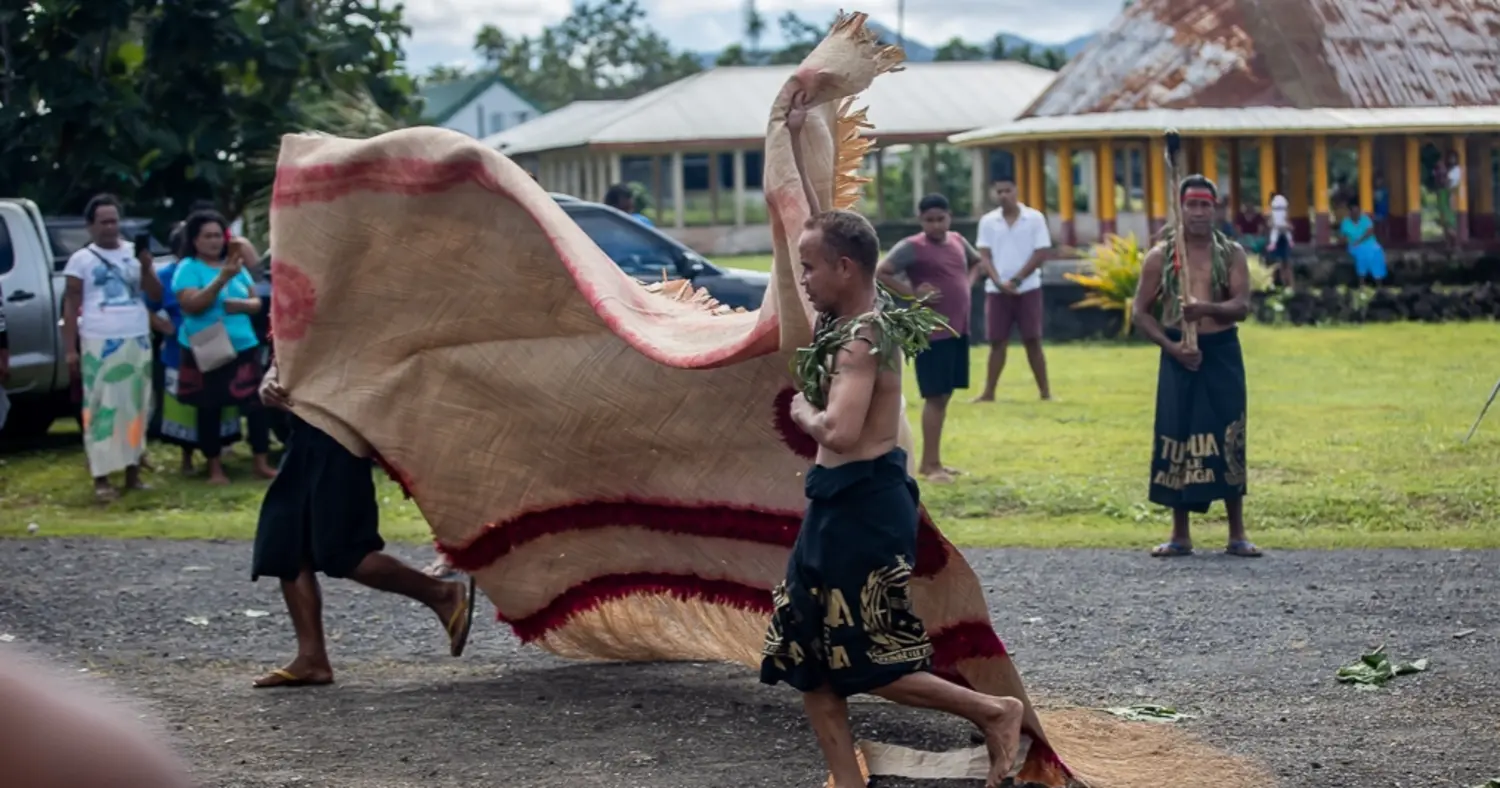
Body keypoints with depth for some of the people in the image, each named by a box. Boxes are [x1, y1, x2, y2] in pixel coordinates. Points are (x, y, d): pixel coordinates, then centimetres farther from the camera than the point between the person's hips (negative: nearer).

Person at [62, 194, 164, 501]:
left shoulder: (135, 253, 11)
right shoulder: (81, 260, 1)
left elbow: (156, 294, 8)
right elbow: (71, 306, 0)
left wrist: (146, 267, -10)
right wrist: (70, 349, -7)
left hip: (138, 341, 4)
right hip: (100, 344, -4)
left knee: (137, 406, 5)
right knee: (102, 408, -5)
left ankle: (133, 471, 12)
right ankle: (101, 478, -5)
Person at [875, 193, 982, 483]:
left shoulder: (958, 241, 10)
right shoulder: (912, 247, -12)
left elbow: (975, 262, 30)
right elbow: (881, 273, -18)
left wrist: (967, 284, 12)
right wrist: (912, 293, -20)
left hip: (958, 330, 8)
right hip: (933, 332, -8)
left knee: (945, 395, 12)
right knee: (935, 396, -8)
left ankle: (932, 461, 21)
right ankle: (930, 464, -3)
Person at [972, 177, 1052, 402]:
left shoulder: (1034, 218, -2)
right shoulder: (987, 221, 5)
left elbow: (1041, 254, -6)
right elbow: (983, 256, 2)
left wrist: (1016, 280, -12)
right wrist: (999, 282, -13)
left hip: (1027, 289, -2)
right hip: (996, 290, 2)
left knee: (1033, 341, -1)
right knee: (997, 342, 4)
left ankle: (1045, 391, 3)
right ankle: (988, 392, 7)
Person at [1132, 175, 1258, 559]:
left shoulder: (1232, 254, 3)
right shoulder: (1160, 256, 2)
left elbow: (1242, 305, -9)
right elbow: (1142, 311, 4)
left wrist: (1207, 308, -28)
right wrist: (1170, 346, -10)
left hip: (1222, 353, 0)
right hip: (1178, 355, 0)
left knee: (1228, 441, 0)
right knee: (1176, 441, 1)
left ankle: (1237, 534, 7)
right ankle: (1180, 535, 10)